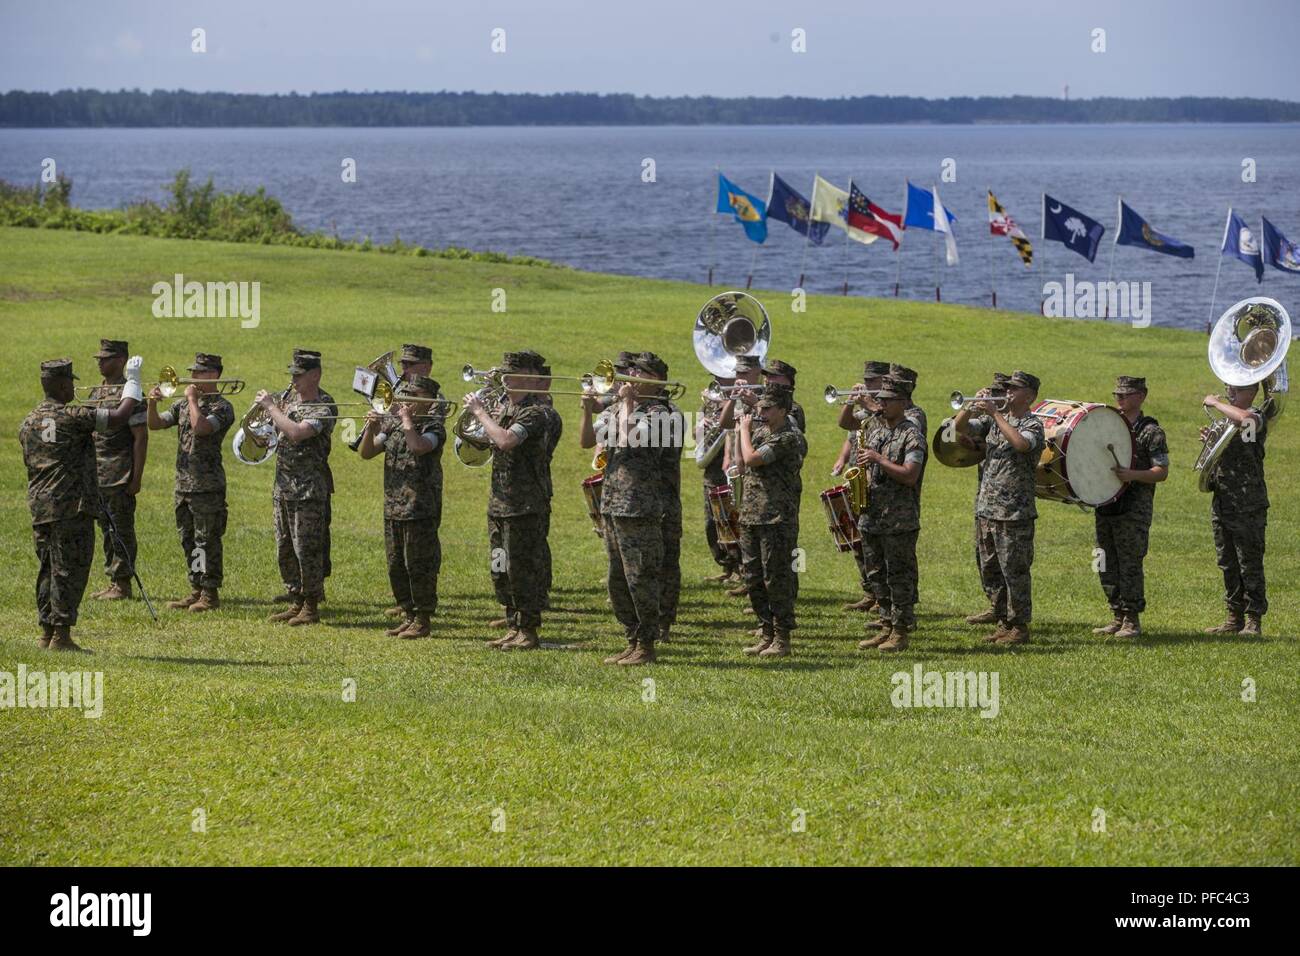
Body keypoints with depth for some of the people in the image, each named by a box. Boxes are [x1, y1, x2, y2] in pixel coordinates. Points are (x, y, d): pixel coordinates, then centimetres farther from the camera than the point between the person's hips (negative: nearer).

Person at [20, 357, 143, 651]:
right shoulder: (72, 417, -12)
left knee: (47, 569, 13)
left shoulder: (28, 422, 11)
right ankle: (61, 634, -4)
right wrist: (133, 381, 1)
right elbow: (119, 417, -12)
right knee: (69, 571, -3)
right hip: (71, 505, -7)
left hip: (39, 507, 7)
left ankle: (46, 632, 15)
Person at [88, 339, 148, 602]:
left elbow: (141, 437, -13)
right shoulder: (96, 392, 15)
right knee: (106, 529, 11)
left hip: (120, 475, -8)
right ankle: (112, 582, 17)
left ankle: (122, 585, 0)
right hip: (97, 475, 8)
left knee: (121, 530, -4)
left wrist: (136, 477, -17)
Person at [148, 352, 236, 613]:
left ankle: (210, 594, 1)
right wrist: (152, 403, -8)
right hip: (183, 483, 8)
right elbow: (155, 424, 11)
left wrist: (193, 398, -14)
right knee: (189, 542, 12)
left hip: (208, 486, -8)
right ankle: (196, 590, 19)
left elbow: (200, 428, -26)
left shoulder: (221, 407, -9)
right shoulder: (183, 404, 13)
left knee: (206, 541, -4)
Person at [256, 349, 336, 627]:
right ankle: (296, 603, 21)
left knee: (307, 550, -5)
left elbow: (296, 432, -27)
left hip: (309, 488, -8)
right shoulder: (290, 396, 11)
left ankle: (311, 607, 2)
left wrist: (271, 407, -18)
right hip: (283, 485, 8)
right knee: (285, 550, 12)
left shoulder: (324, 407, -14)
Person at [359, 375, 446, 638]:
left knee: (418, 566, -3)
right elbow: (366, 453, 10)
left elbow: (418, 447, -28)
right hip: (393, 508, 7)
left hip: (421, 510, -7)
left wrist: (408, 420, -14)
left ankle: (423, 619, 6)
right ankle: (409, 615, 22)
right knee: (396, 566, 12)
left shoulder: (434, 427, -7)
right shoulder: (393, 425, 12)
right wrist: (371, 428, -7)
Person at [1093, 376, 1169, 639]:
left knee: (1130, 565, -5)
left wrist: (1132, 475, -23)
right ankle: (1118, 617, 17)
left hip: (1134, 509, -7)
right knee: (1107, 566, 9)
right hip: (1105, 506, 7)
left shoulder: (1150, 431, -5)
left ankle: (1132, 620, 2)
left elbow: (1162, 472, -9)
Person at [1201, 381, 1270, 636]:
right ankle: (1234, 619, 19)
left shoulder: (1256, 418, -9)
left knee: (1250, 566, -4)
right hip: (1221, 505, 8)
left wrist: (1216, 404, -20)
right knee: (1228, 566, 12)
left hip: (1248, 508, -8)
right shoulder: (1226, 421, 16)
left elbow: (1245, 418, -35)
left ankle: (1254, 622, 0)